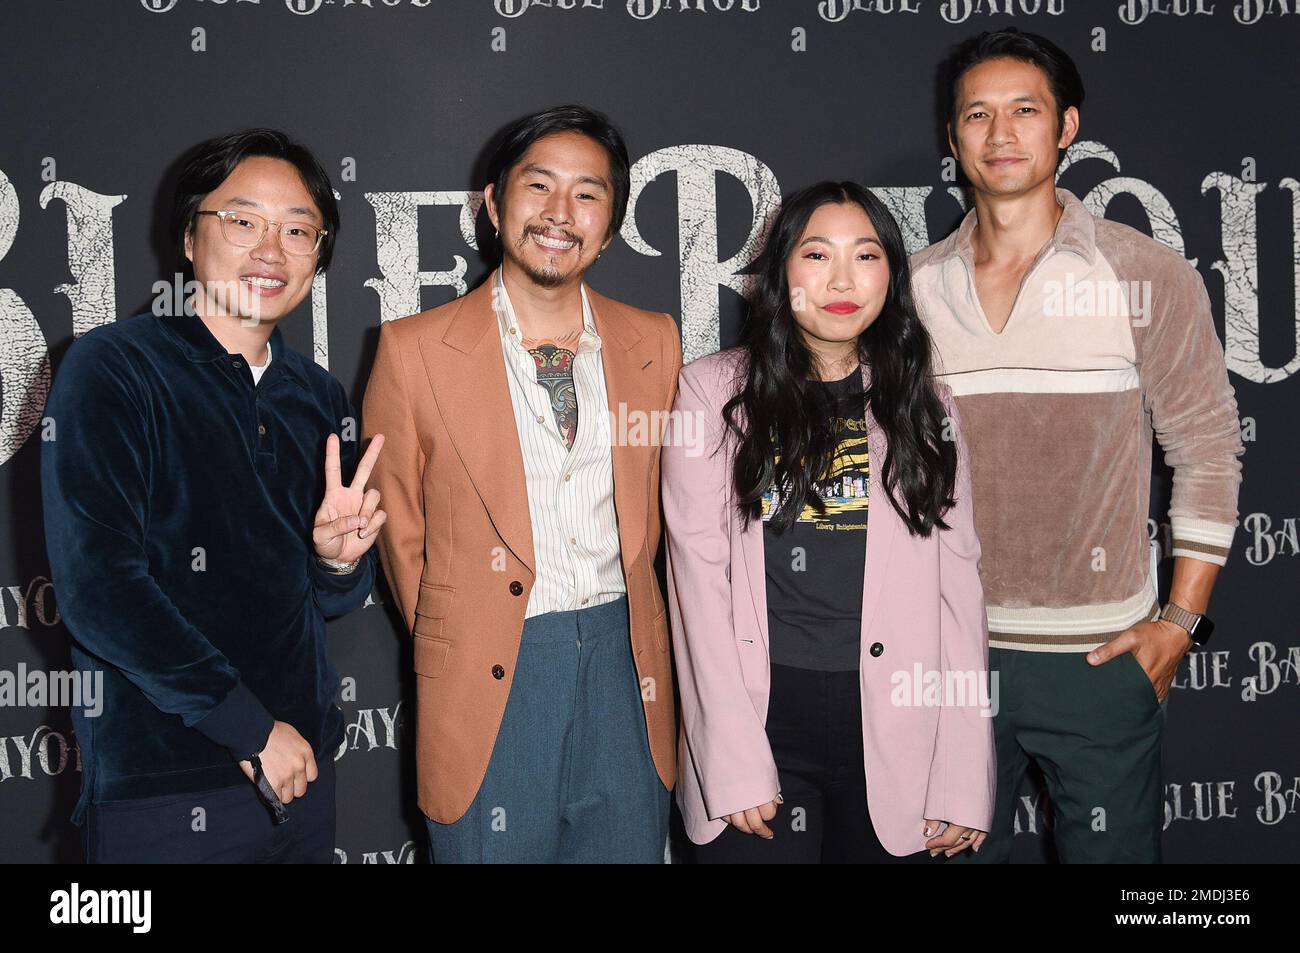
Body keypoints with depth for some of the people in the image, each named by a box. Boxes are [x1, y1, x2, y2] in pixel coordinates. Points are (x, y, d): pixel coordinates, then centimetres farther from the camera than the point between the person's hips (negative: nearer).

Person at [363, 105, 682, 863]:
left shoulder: (654, 344, 5)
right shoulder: (414, 351, -4)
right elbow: (399, 532, 4)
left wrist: (622, 629, 13)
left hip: (623, 663, 3)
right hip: (491, 677, -3)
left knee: (630, 848, 12)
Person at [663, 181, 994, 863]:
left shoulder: (923, 405, 8)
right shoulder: (713, 391, 1)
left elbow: (958, 584, 3)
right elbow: (698, 577, -4)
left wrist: (963, 781, -4)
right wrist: (735, 763, -12)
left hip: (895, 731, 2)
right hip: (761, 719, -2)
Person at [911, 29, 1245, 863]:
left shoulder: (1150, 278, -5)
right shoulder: (916, 287, 2)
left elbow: (1209, 452, -1)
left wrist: (1179, 621, -5)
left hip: (1102, 657, -2)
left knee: (1111, 850, 10)